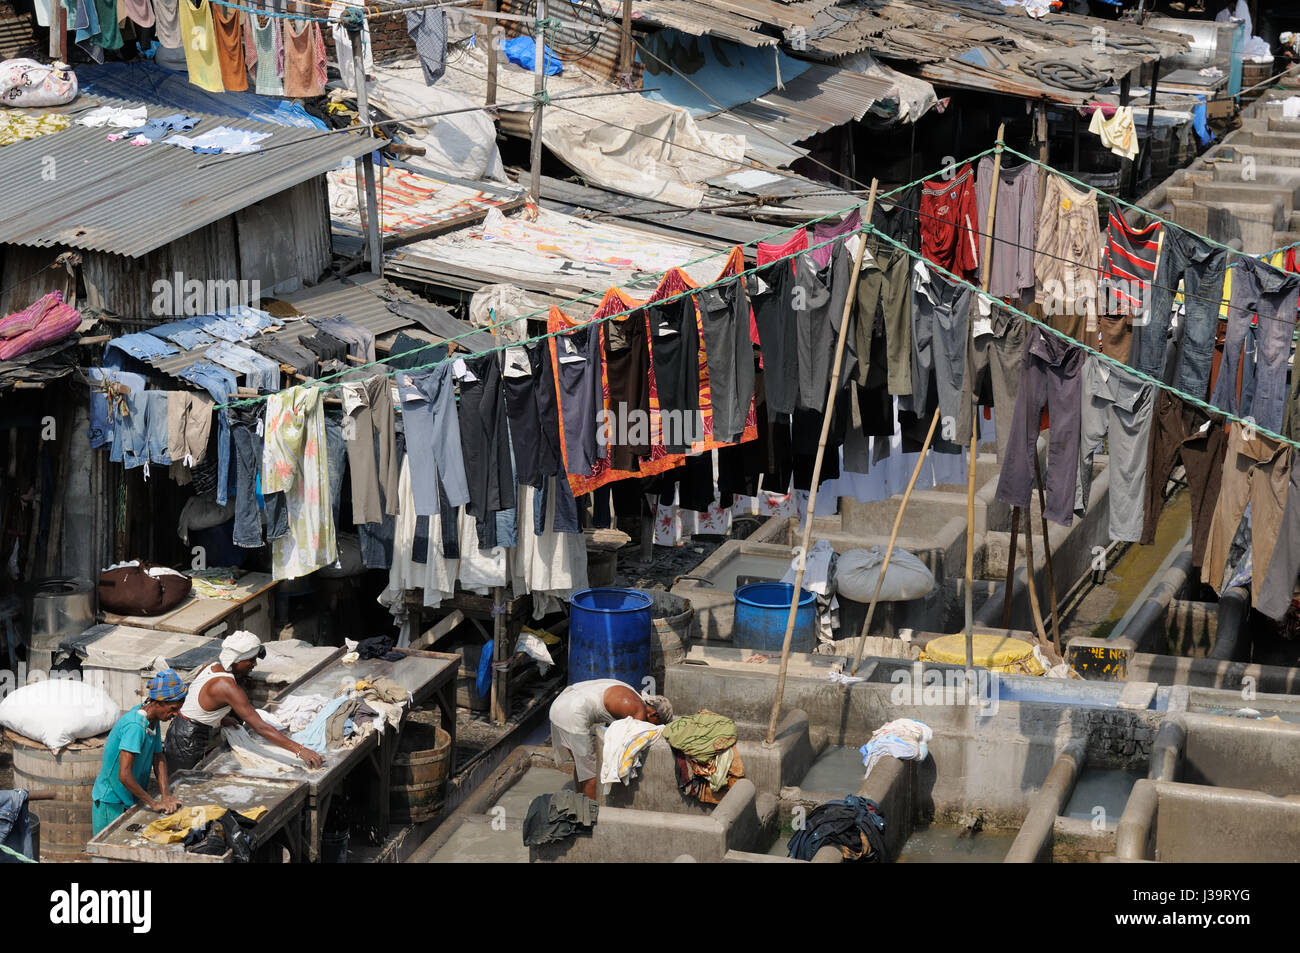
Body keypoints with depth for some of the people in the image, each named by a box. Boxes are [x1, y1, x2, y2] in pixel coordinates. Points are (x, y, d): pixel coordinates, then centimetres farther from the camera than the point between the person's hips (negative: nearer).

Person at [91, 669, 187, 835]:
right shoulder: (135, 726, -28)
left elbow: (158, 757, 9)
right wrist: (154, 803, -25)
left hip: (130, 800, 8)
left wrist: (165, 796, -5)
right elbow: (124, 775, -32)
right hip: (111, 803, -8)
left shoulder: (153, 720, 1)